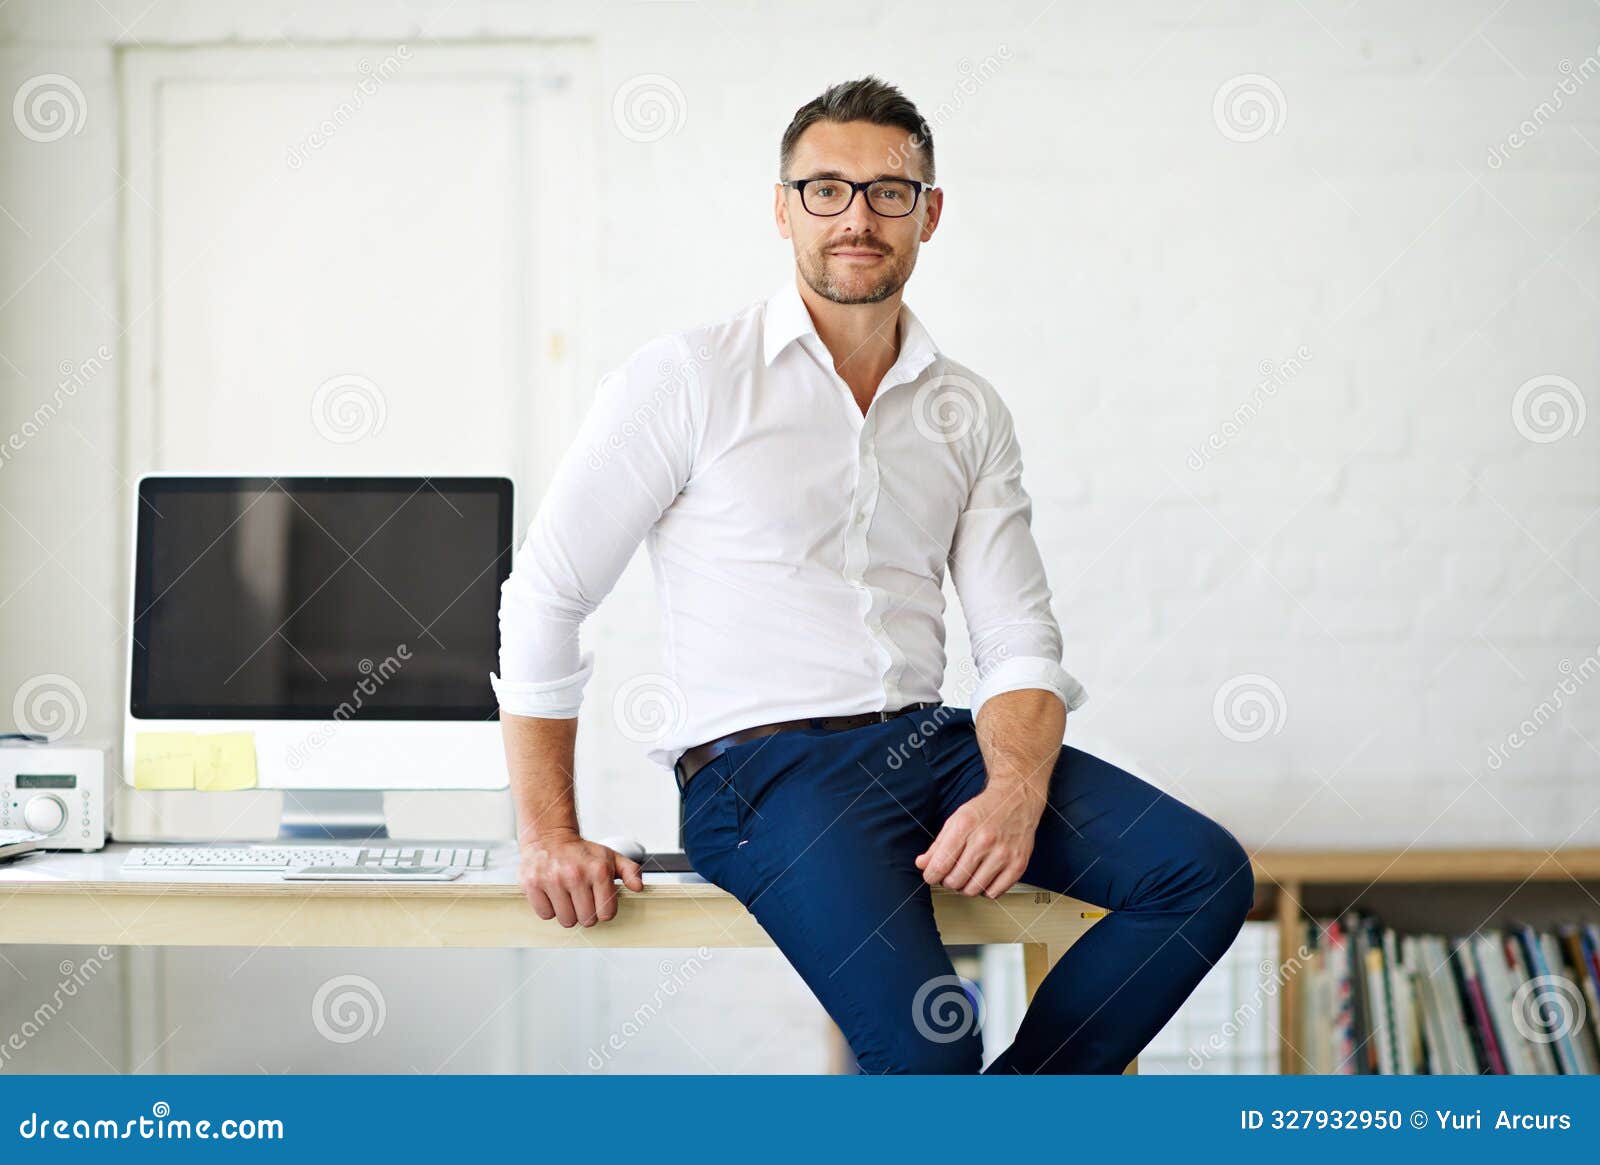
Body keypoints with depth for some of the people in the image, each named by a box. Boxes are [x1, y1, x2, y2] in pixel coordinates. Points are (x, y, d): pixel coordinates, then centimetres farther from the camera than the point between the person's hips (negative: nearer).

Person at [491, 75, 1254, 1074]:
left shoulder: (969, 412, 14)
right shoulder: (689, 379, 1)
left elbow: (1021, 644, 8)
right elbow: (544, 597, 0)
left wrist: (1016, 794, -14)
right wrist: (550, 834, -6)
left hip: (935, 738, 6)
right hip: (765, 764, -5)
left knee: (1208, 873, -14)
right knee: (923, 1043, -30)